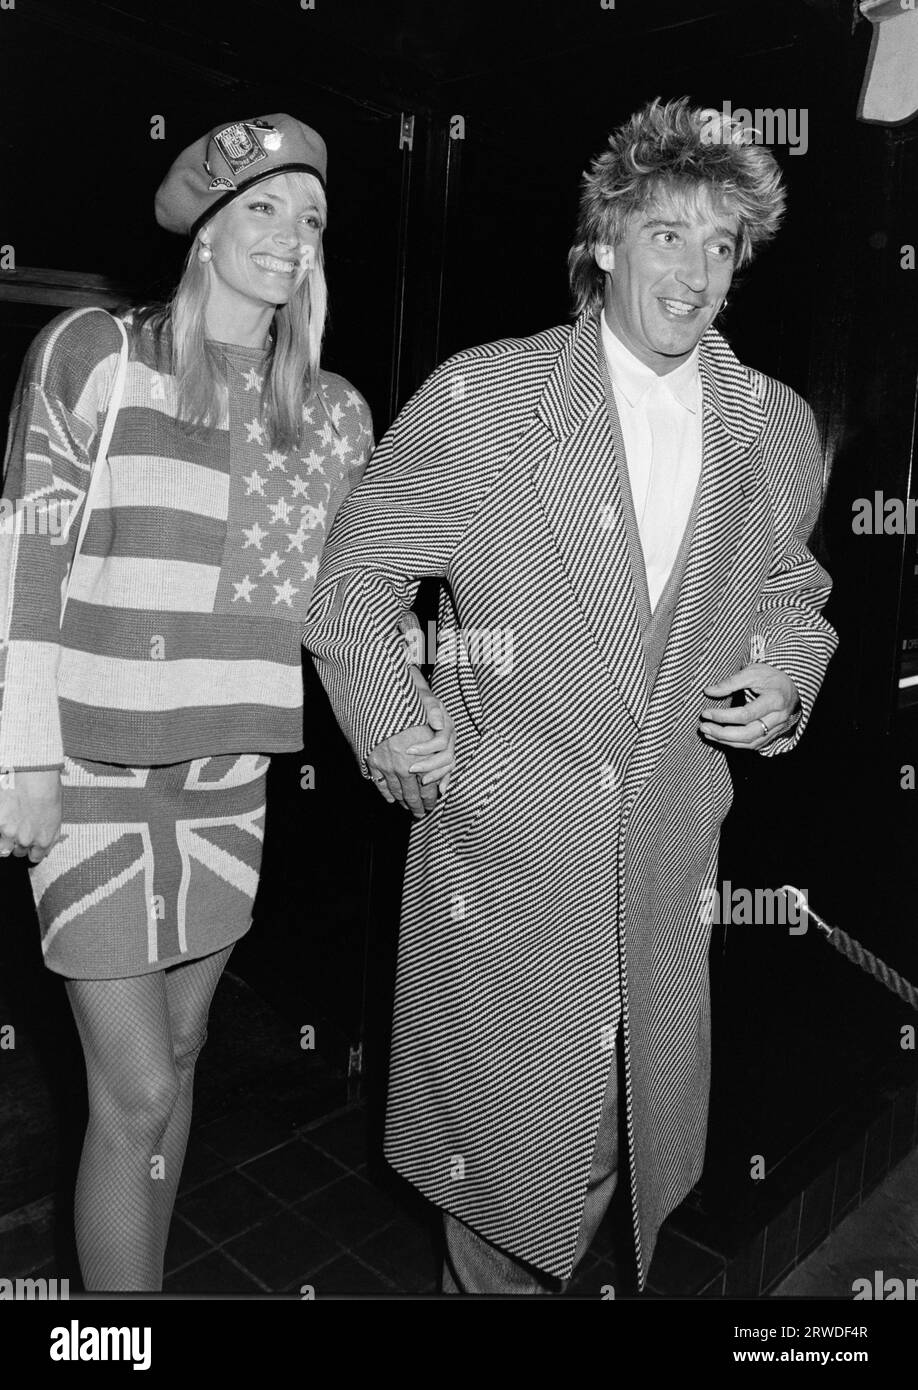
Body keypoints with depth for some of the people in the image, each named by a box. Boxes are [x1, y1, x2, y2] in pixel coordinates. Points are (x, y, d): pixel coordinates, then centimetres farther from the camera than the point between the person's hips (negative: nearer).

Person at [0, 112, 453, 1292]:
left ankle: (144, 1270, 37)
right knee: (138, 1090, -2)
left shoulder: (331, 411, 7)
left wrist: (409, 710, -5)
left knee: (179, 1053, 16)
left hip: (226, 773, 4)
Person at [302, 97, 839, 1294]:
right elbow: (354, 575, -2)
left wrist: (786, 681, -2)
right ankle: (492, 1278, 44)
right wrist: (396, 736, -10)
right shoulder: (481, 398, -7)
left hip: (668, 875, 4)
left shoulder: (779, 431, 4)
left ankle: (536, 1270, 49)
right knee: (505, 1157, 12)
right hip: (500, 848, -3)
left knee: (622, 1160, 19)